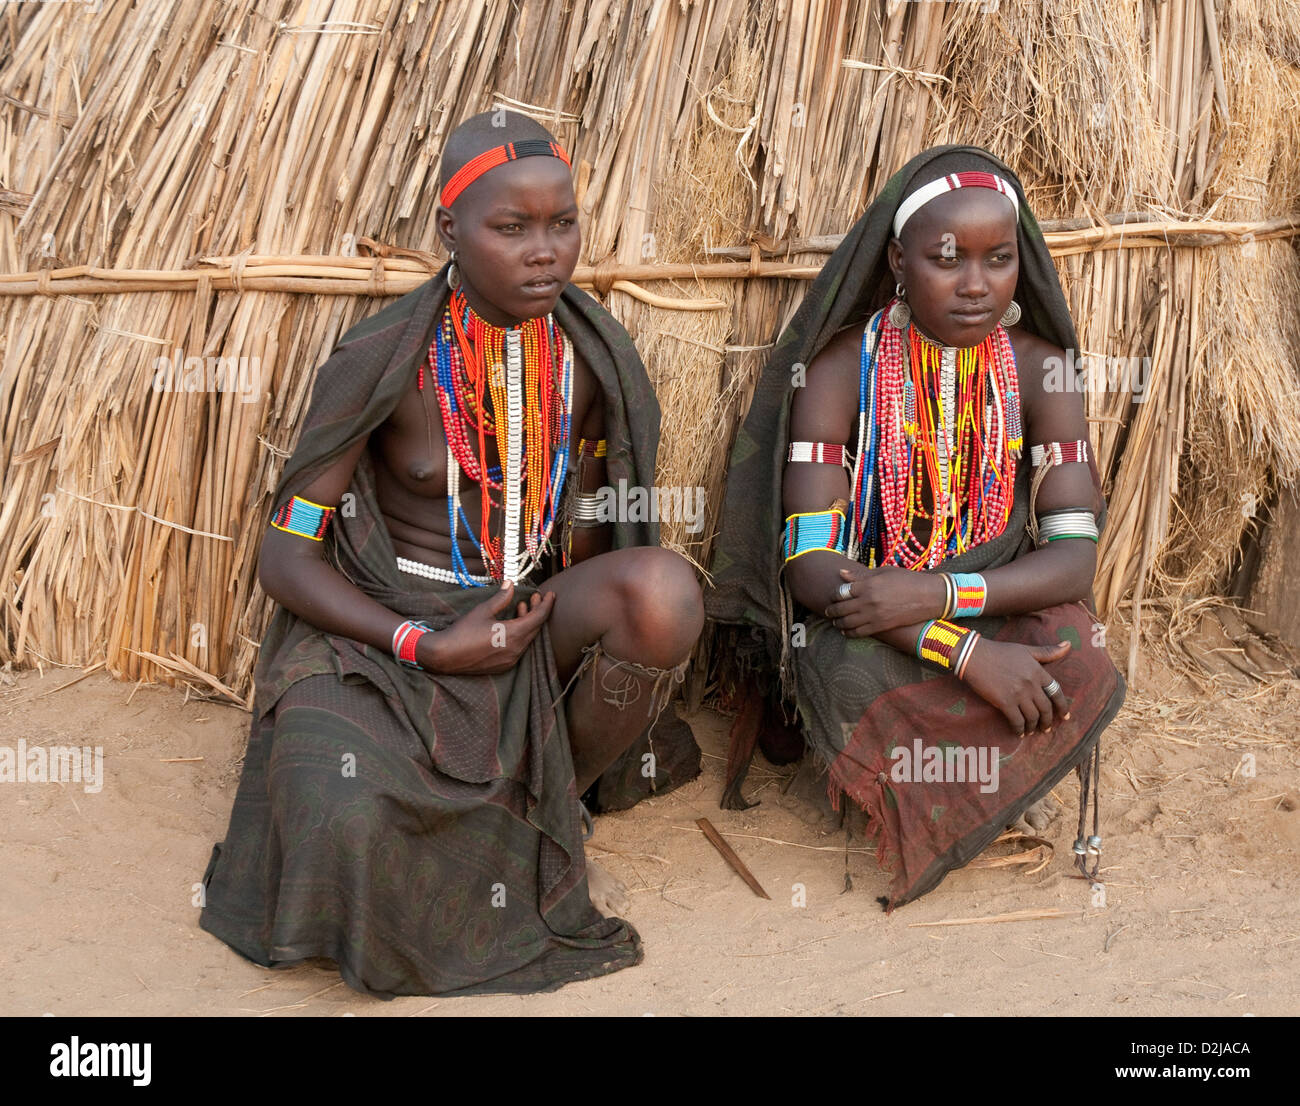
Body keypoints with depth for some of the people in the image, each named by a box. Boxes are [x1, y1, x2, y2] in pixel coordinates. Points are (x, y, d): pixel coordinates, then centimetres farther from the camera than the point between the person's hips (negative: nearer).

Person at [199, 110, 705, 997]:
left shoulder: (591, 356, -2)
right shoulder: (382, 363, -14)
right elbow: (287, 556, -10)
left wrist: (565, 612, -6)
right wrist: (425, 646, -19)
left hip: (528, 619, 4)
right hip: (382, 627, -4)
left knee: (667, 590, -29)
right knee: (345, 821, -36)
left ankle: (560, 805, -3)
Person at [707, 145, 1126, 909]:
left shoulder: (1039, 370, -5)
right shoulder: (842, 367, -12)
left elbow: (1075, 555, -11)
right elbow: (810, 562, -20)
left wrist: (938, 593, -30)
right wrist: (966, 653, -32)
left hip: (992, 607, 2)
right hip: (857, 618, -2)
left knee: (1077, 665, -28)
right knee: (862, 684, -35)